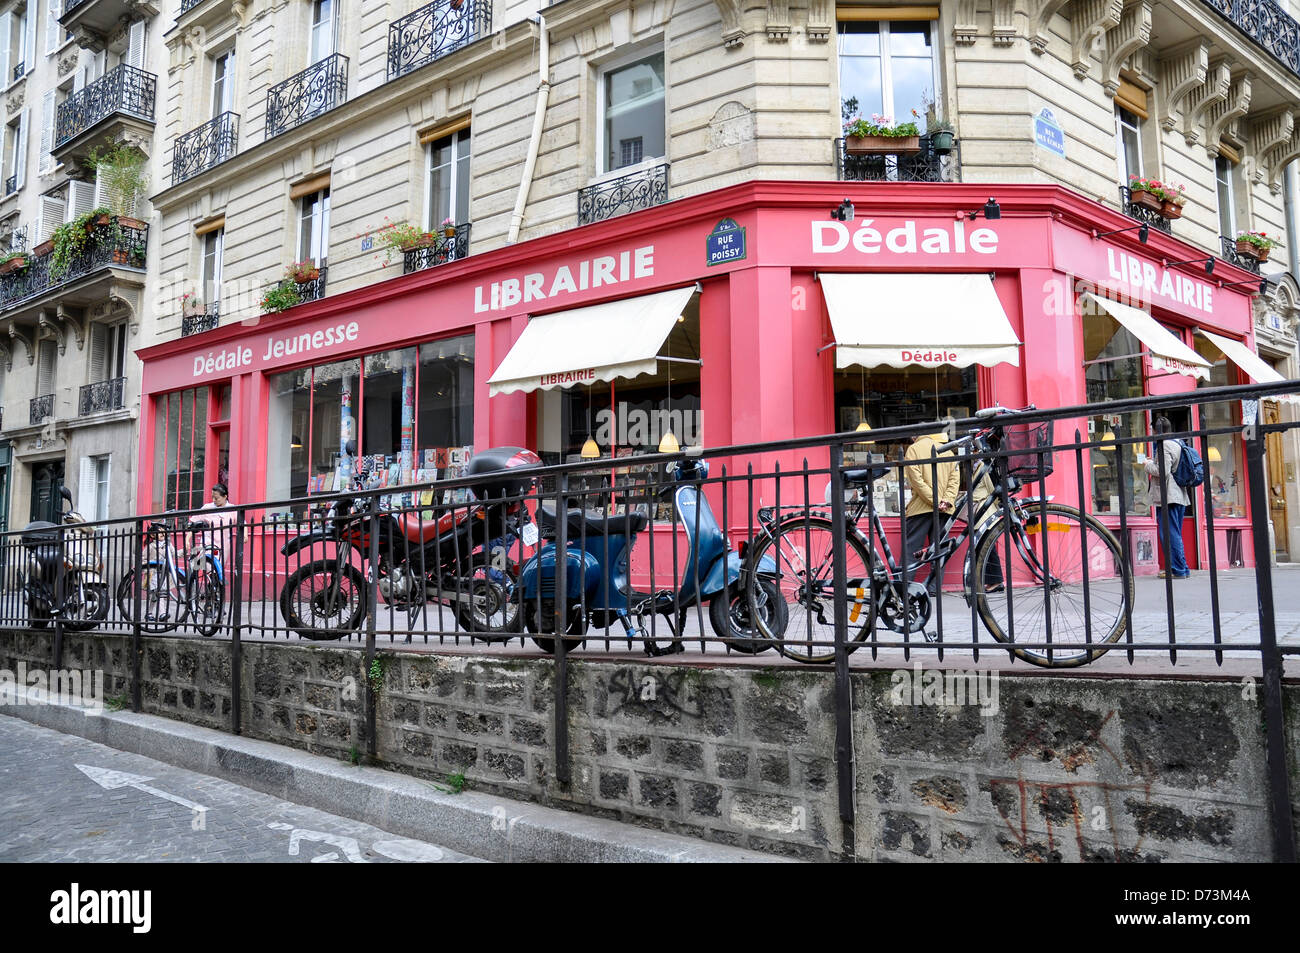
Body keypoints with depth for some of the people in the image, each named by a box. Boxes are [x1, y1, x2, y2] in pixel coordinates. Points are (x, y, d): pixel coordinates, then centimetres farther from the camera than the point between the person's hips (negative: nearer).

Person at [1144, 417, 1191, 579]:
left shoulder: (1164, 445, -12)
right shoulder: (1177, 444, 17)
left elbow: (1163, 471, -20)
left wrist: (1148, 464, -4)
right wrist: (1153, 462, 18)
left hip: (1167, 497, -10)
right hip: (1180, 496, 10)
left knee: (1170, 535, -7)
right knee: (1176, 534, 15)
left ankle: (1177, 569, -6)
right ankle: (1182, 568, 18)